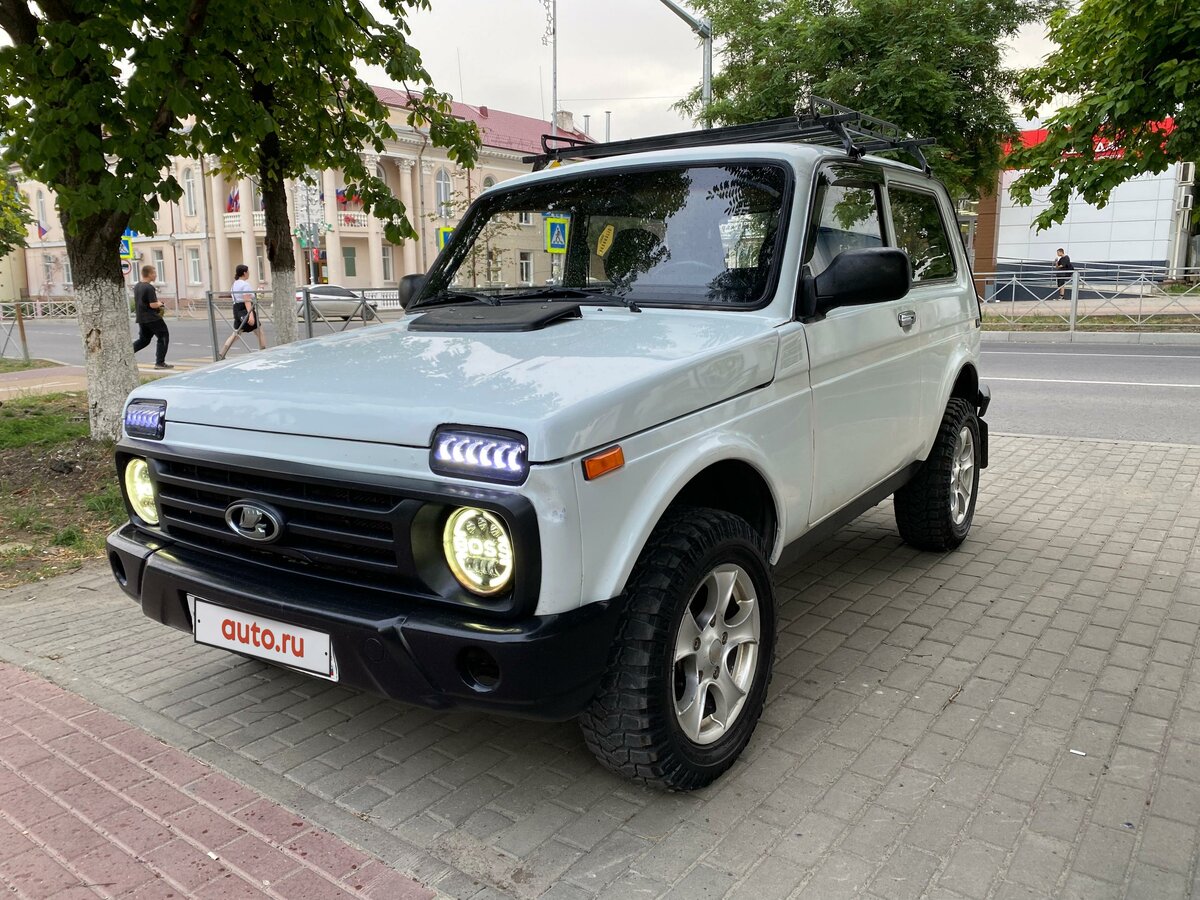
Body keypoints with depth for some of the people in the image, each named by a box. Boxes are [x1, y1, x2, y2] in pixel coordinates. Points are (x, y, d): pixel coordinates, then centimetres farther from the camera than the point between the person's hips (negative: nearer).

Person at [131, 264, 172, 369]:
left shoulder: (137, 286, 12)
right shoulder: (149, 287, -16)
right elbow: (153, 304, -21)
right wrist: (160, 304, 0)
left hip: (140, 318, 9)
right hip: (152, 318, -9)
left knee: (143, 340, 18)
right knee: (164, 337, 3)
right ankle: (160, 362, 1)